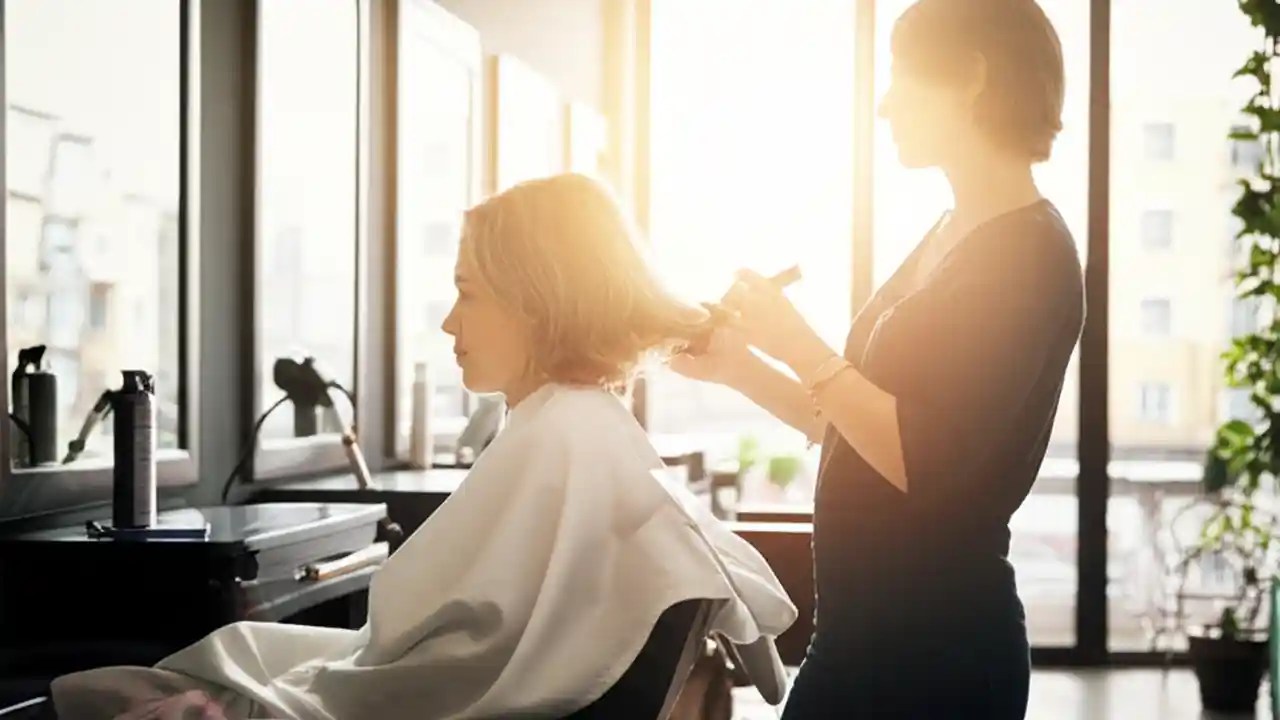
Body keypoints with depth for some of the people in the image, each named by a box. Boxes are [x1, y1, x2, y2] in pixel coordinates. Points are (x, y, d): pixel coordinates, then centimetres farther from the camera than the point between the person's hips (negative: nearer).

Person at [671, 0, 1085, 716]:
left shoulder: (1029, 254, -15)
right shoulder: (947, 239, 12)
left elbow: (922, 464, -23)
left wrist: (799, 346, -17)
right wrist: (738, 366, 8)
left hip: (939, 638, -8)